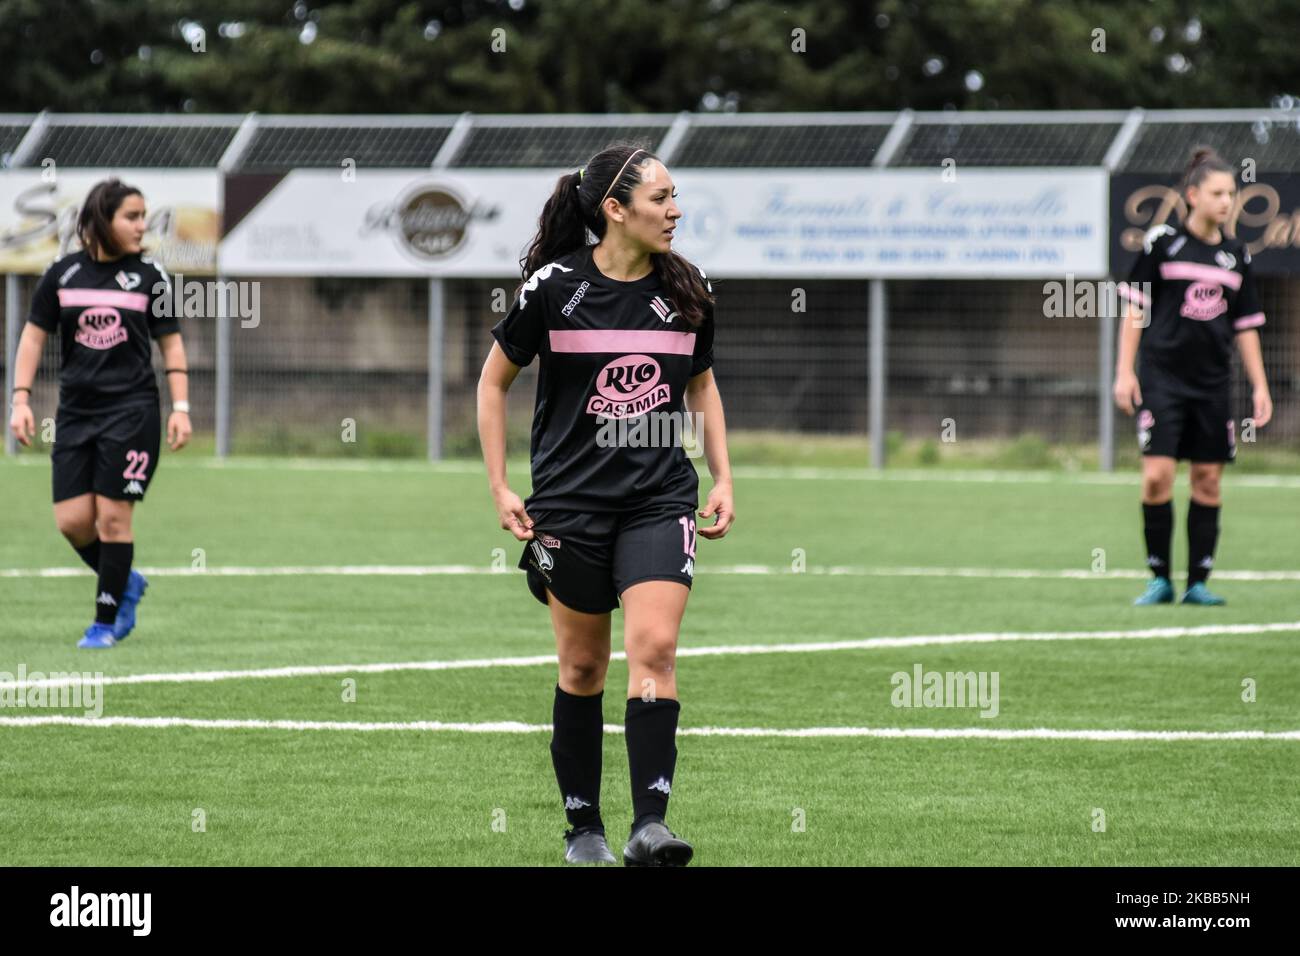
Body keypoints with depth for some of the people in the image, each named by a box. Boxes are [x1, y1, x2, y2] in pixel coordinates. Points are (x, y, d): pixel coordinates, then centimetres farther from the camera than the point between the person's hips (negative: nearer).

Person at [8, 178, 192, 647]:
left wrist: (180, 407, -2)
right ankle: (125, 583, 23)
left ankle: (106, 621, 6)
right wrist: (21, 401, -1)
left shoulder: (150, 276, 0)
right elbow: (33, 337, 7)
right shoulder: (62, 274, 2)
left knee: (112, 517, -6)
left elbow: (171, 344, 6)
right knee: (72, 520, -3)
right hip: (75, 412, 2)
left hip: (132, 412, -2)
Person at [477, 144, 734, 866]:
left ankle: (650, 823, -19)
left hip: (660, 500, 1)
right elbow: (494, 380, 5)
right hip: (569, 501, -1)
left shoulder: (687, 291, 2)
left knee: (654, 646, -15)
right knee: (582, 664, 5)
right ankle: (582, 825, 19)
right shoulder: (553, 286, -7)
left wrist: (722, 477, 11)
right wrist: (499, 487, 0)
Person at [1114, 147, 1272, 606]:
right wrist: (1124, 371, -4)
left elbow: (1246, 325, 15)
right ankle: (1159, 579, 0)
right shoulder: (1163, 242, -2)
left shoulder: (1237, 255, 10)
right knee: (1157, 475, -12)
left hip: (1212, 382, 4)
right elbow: (1134, 308, 1)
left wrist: (1260, 386, 10)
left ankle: (1197, 582, 9)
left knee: (1208, 480, 3)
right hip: (1162, 375, -4)